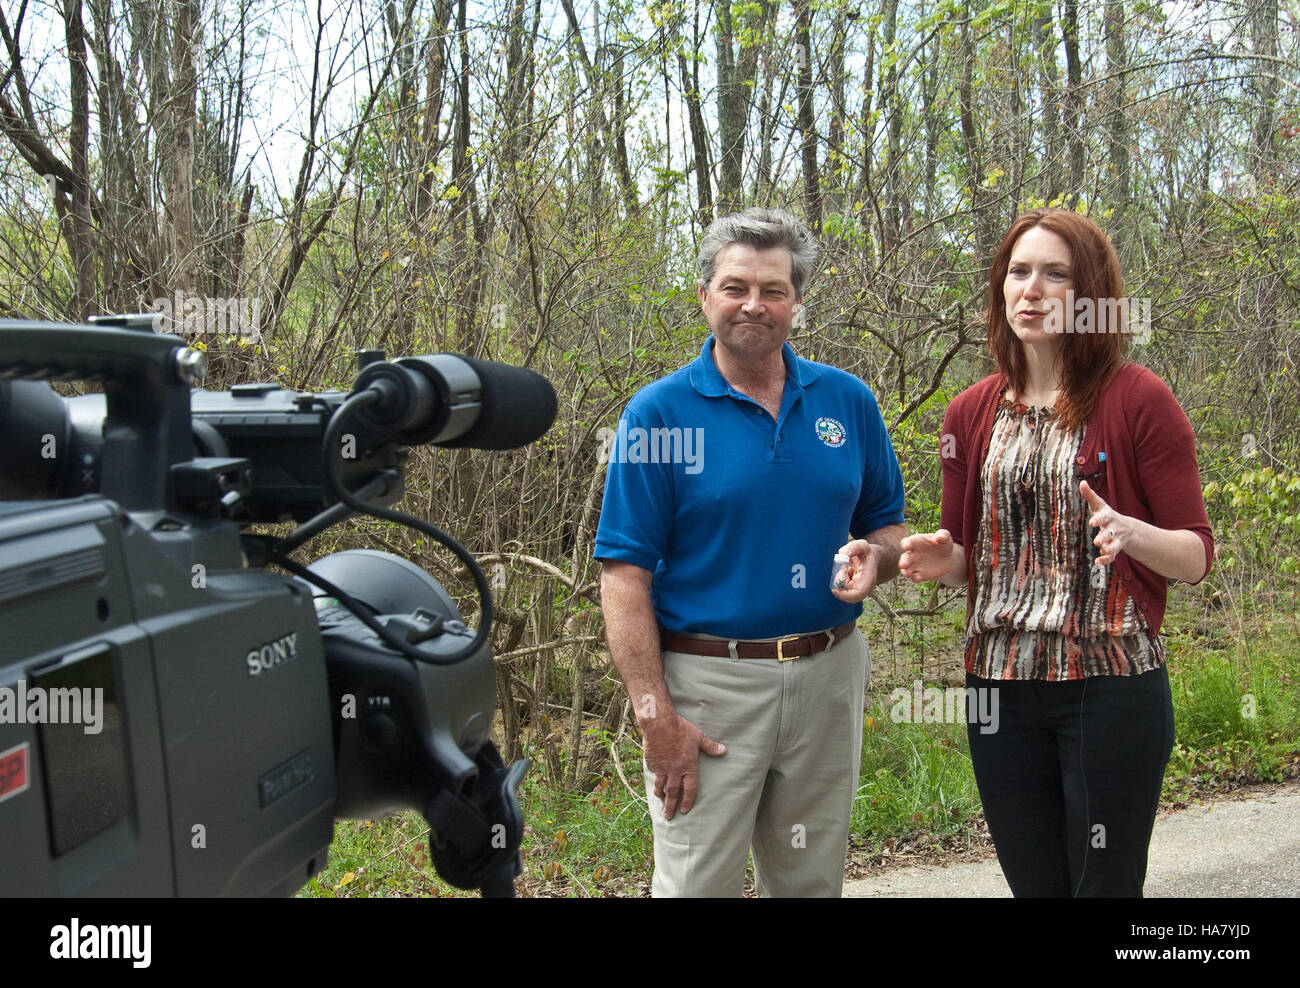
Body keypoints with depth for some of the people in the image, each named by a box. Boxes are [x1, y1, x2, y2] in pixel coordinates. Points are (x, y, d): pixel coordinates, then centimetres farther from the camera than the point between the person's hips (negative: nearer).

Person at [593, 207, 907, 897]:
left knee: (811, 880, 18)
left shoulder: (848, 401, 3)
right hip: (707, 684, -3)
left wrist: (875, 557, -12)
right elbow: (625, 574, -11)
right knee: (696, 882, 5)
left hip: (828, 679, 4)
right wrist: (654, 715, -16)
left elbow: (889, 526, 13)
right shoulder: (657, 413, -8)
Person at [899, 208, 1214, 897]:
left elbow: (1196, 556, -4)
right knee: (1032, 884, 13)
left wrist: (1131, 533, -24)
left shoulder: (1137, 400, -5)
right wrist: (943, 561, -5)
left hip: (1112, 683, -4)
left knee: (1106, 883, 3)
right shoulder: (972, 413, 8)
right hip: (1000, 683, 4)